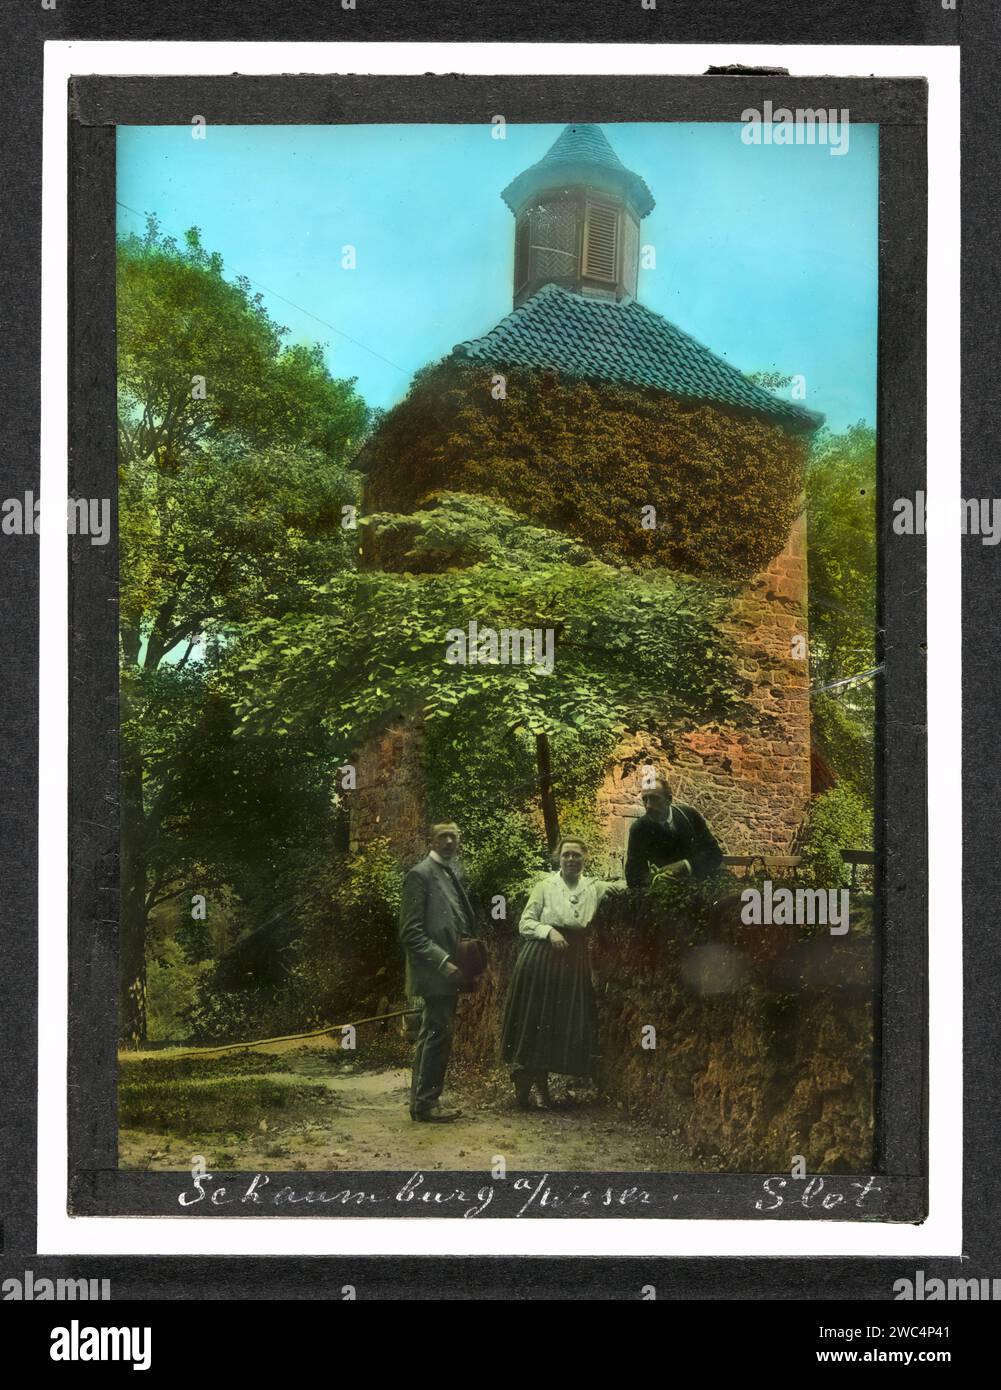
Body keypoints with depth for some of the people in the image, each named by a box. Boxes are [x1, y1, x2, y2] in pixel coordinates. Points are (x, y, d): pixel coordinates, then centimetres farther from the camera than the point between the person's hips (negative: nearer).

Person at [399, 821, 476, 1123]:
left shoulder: (452, 875, 17)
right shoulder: (421, 874, -10)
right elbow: (411, 932, -15)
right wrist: (442, 962, -20)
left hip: (449, 972, 9)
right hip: (434, 972, -9)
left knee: (439, 1036, 12)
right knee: (435, 1035, -8)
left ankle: (429, 1101, 18)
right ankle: (424, 1103, -1)